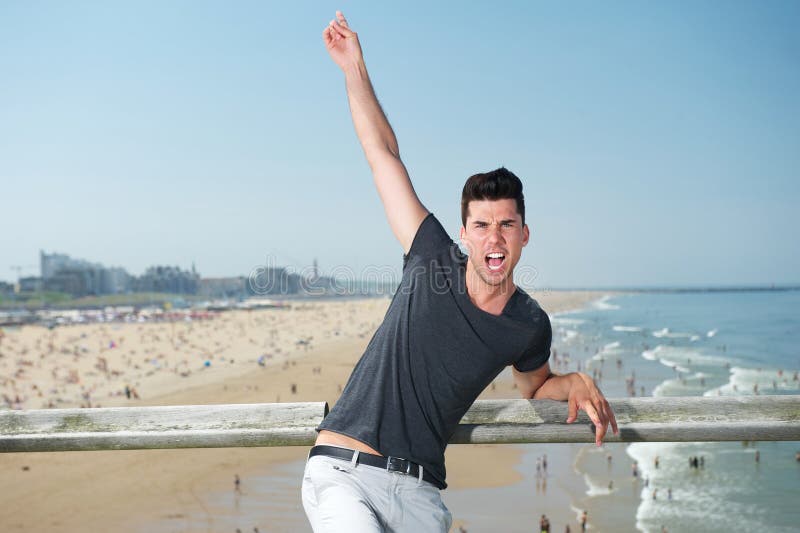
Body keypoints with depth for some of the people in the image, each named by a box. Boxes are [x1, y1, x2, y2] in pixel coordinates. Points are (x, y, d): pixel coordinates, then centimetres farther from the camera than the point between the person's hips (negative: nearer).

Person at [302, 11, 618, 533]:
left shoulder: (530, 326, 3)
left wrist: (579, 384, 4)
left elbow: (534, 385, 26)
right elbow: (385, 155, 4)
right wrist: (355, 68, 6)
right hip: (341, 471, -3)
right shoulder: (435, 262, -2)